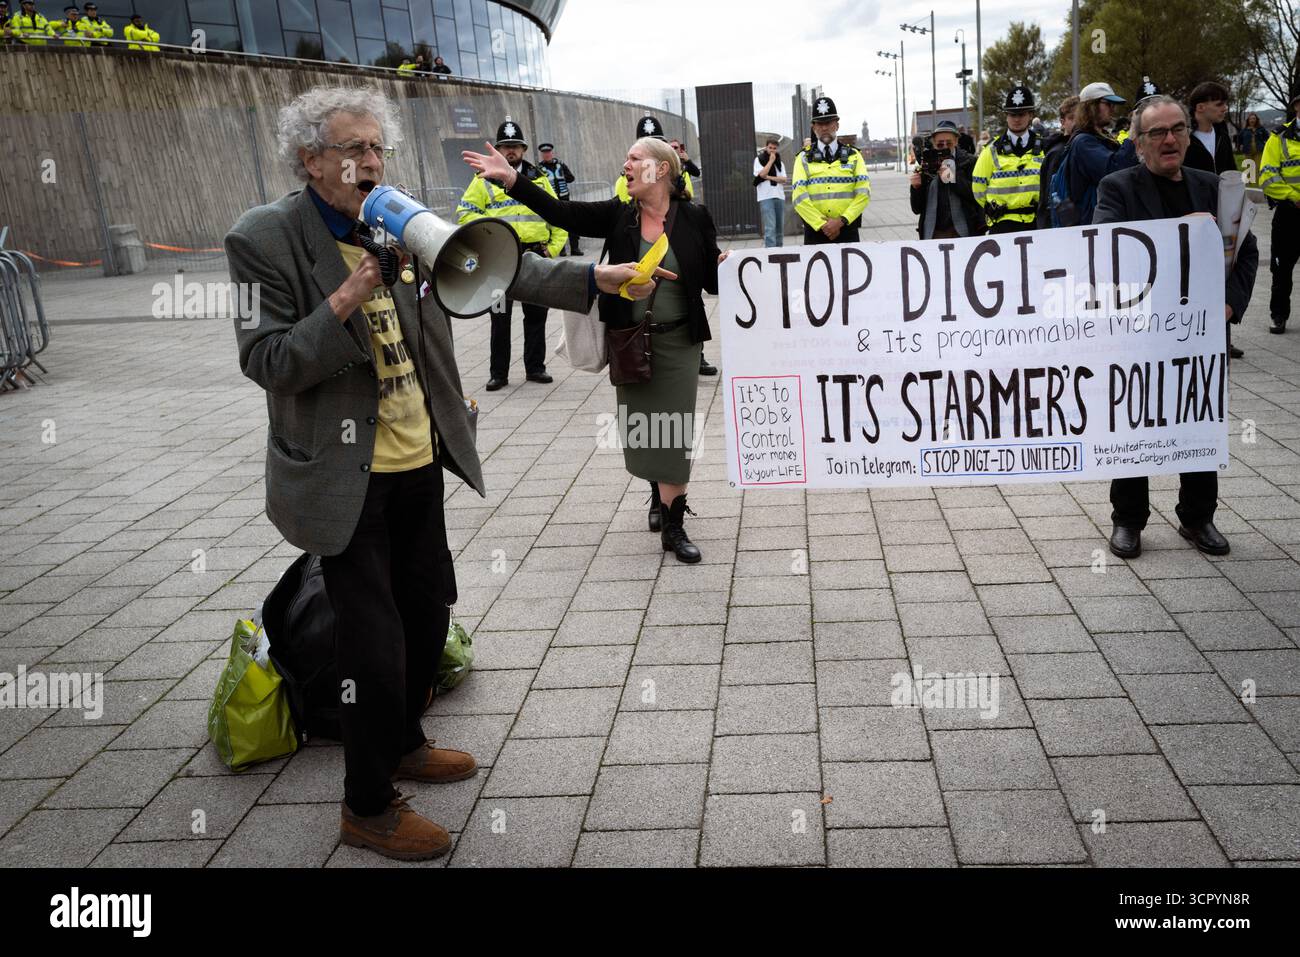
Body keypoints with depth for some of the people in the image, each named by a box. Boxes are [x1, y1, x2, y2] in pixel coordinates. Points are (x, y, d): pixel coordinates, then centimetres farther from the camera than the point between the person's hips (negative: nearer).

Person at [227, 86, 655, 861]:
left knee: (427, 619, 19)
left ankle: (403, 746, 44)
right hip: (346, 479, -6)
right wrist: (344, 305, -28)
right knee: (376, 645, 0)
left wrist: (593, 277, -9)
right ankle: (368, 808, 23)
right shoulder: (264, 239, -12)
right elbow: (265, 363, -15)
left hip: (420, 466, 6)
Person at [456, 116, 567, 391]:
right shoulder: (485, 180, 5)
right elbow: (466, 213, 2)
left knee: (536, 315, 7)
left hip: (536, 255, 3)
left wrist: (554, 247, 4)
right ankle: (498, 373, 9)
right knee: (500, 317, 1)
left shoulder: (539, 178, 13)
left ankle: (535, 367, 18)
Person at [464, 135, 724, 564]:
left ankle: (672, 524, 8)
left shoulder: (694, 218, -7)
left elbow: (711, 281, -3)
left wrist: (725, 269, -26)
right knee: (641, 425, 12)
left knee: (674, 429, -1)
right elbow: (562, 212, -10)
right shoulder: (618, 215, -1)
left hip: (677, 341, -3)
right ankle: (659, 496, 37)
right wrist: (510, 178, -18)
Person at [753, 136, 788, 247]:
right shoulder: (759, 159, 5)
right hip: (766, 197, -5)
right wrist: (771, 161, -5)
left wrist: (768, 177, -7)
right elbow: (762, 174, -12)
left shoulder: (779, 162, 17)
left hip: (780, 196, 5)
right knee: (770, 228, -14)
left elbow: (784, 179, 4)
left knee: (780, 227, 7)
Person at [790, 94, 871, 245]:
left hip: (847, 230, 1)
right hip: (814, 231, -1)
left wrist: (841, 221, -13)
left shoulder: (853, 156, 9)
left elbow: (863, 193, -1)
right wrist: (822, 224, -12)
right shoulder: (803, 159, 6)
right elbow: (799, 197, -4)